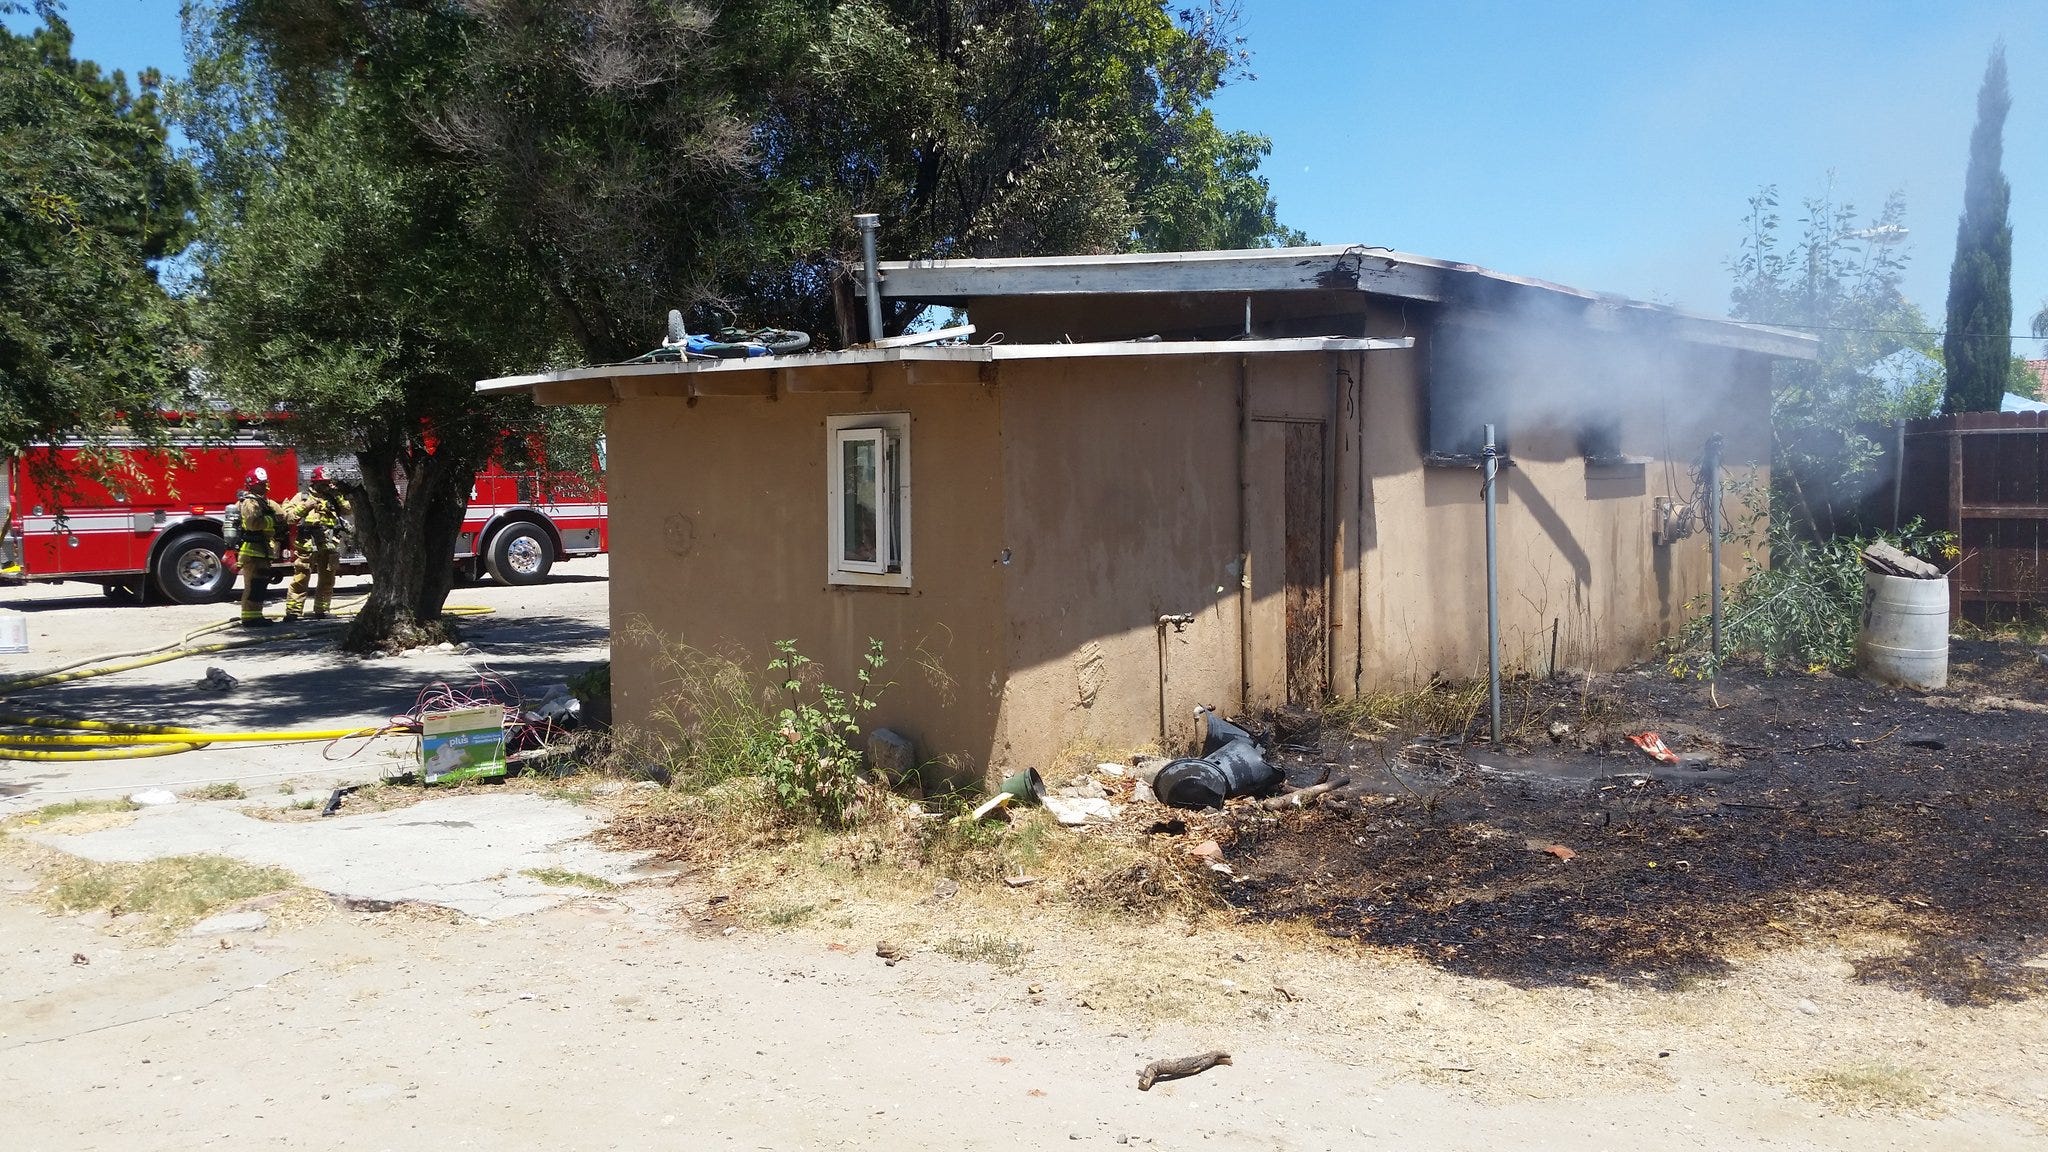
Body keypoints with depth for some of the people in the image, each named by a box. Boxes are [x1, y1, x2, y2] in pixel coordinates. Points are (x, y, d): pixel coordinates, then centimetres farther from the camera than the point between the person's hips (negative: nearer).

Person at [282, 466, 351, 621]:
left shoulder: (333, 498, 16)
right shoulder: (302, 496, 4)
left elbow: (347, 510, 8)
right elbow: (288, 516, -3)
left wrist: (338, 496, -1)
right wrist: (304, 506, -13)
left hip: (329, 546, 5)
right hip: (307, 545, -5)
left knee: (327, 581, 10)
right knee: (300, 579, -6)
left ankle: (321, 611, 20)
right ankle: (292, 612, -6)